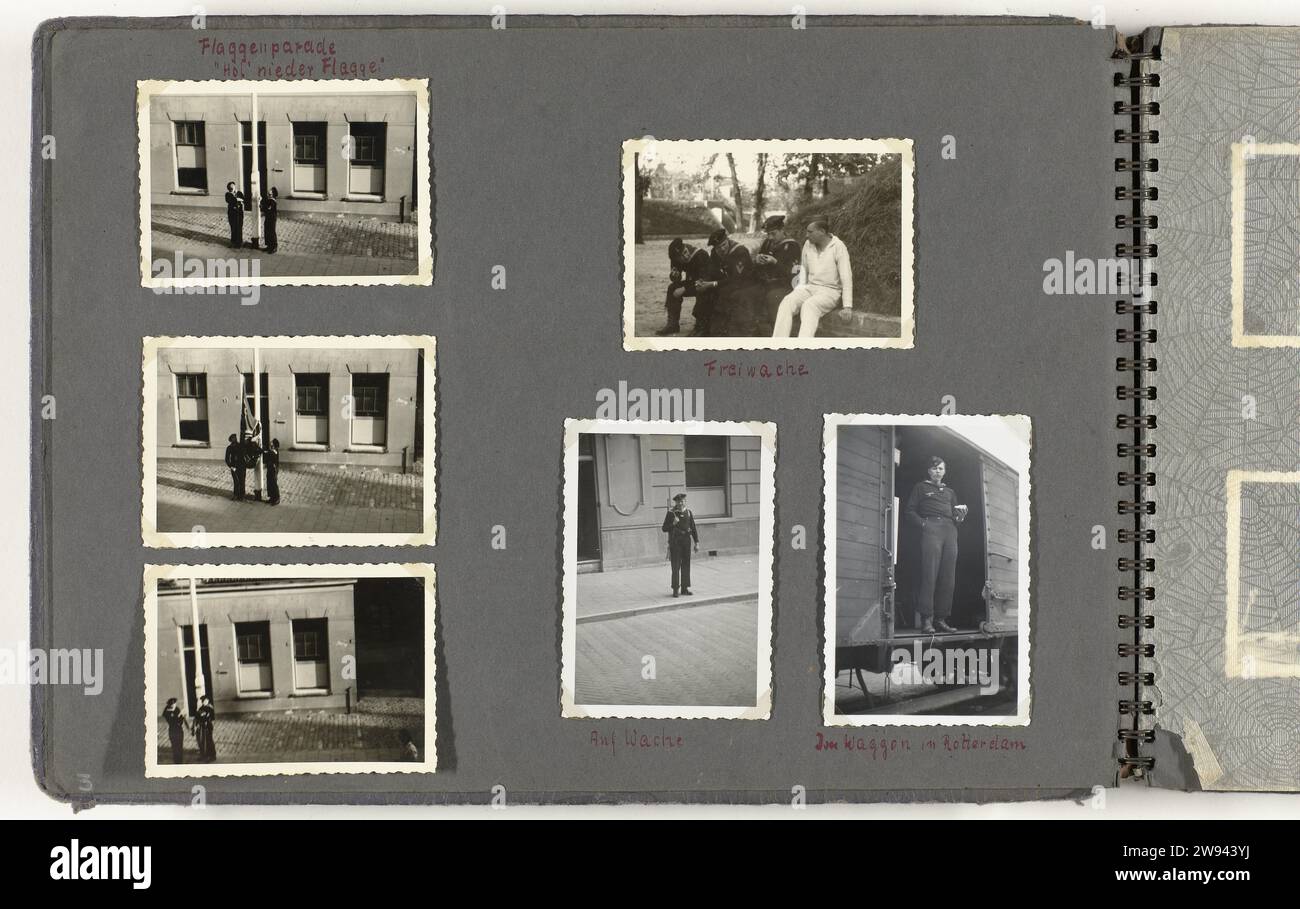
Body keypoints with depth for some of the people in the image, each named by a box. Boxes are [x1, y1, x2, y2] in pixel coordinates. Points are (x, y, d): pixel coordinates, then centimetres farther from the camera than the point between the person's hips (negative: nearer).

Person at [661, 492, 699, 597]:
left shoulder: (688, 512, 7)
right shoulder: (671, 513, -3)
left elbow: (693, 528, 9)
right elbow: (665, 529, -2)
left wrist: (696, 543, 4)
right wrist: (673, 524, -20)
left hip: (686, 541, 4)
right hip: (675, 542, -4)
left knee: (686, 565, 7)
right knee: (676, 566, -4)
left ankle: (685, 588, 15)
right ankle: (675, 589, 1)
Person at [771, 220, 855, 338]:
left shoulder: (838, 247, -10)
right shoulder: (808, 244, 7)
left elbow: (846, 277, -14)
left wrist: (847, 307, -21)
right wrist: (801, 287, 4)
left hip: (830, 291, -5)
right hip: (810, 287, 5)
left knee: (809, 305, -37)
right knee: (787, 302, -25)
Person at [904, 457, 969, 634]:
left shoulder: (949, 491, 28)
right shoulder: (921, 487, 14)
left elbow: (955, 513, 24)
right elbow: (909, 510, 6)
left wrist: (960, 517, 1)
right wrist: (922, 523, -10)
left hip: (950, 531, 5)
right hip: (931, 528, -5)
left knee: (948, 576, -2)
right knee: (929, 574, -14)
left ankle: (941, 618, 1)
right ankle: (926, 619, -18)